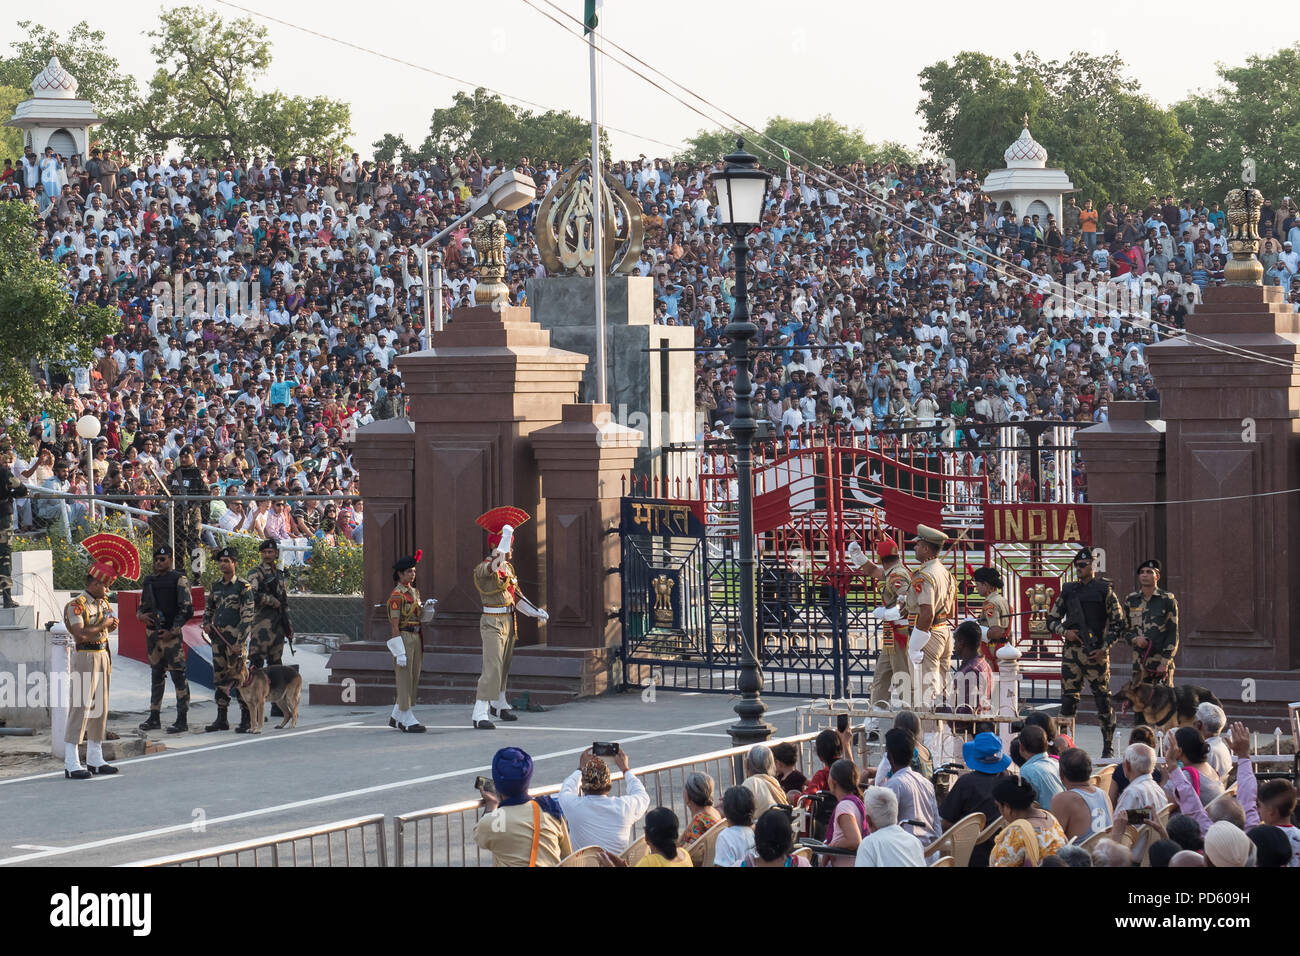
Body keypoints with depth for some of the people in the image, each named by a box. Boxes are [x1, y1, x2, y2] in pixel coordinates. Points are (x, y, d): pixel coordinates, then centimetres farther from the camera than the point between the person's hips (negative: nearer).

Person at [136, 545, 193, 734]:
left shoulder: (179, 580, -4)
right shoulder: (149, 581, 15)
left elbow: (187, 610, -8)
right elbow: (141, 606, 24)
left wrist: (172, 632, -14)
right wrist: (142, 615, -1)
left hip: (171, 634, -7)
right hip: (152, 633, 7)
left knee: (178, 674, -7)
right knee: (156, 674, 12)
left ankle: (182, 720, -6)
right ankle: (154, 717, 17)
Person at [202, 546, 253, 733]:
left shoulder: (243, 586, -6)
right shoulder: (215, 586, 13)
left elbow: (247, 616, -10)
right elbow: (208, 608, 28)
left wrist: (240, 642, -16)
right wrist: (206, 624, 8)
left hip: (235, 639, -6)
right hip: (218, 637, 6)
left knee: (238, 677, -7)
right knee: (220, 677, 8)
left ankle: (246, 719, -1)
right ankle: (221, 719, 15)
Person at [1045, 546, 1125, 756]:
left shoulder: (1104, 590, 2)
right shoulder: (1068, 591, 13)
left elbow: (1118, 624, 2)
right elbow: (1051, 620, 18)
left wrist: (1104, 649, -8)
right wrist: (1064, 631, -3)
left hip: (1095, 653, -4)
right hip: (1071, 651, 4)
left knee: (1103, 699, -2)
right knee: (1068, 698, 3)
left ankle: (1108, 747, 3)